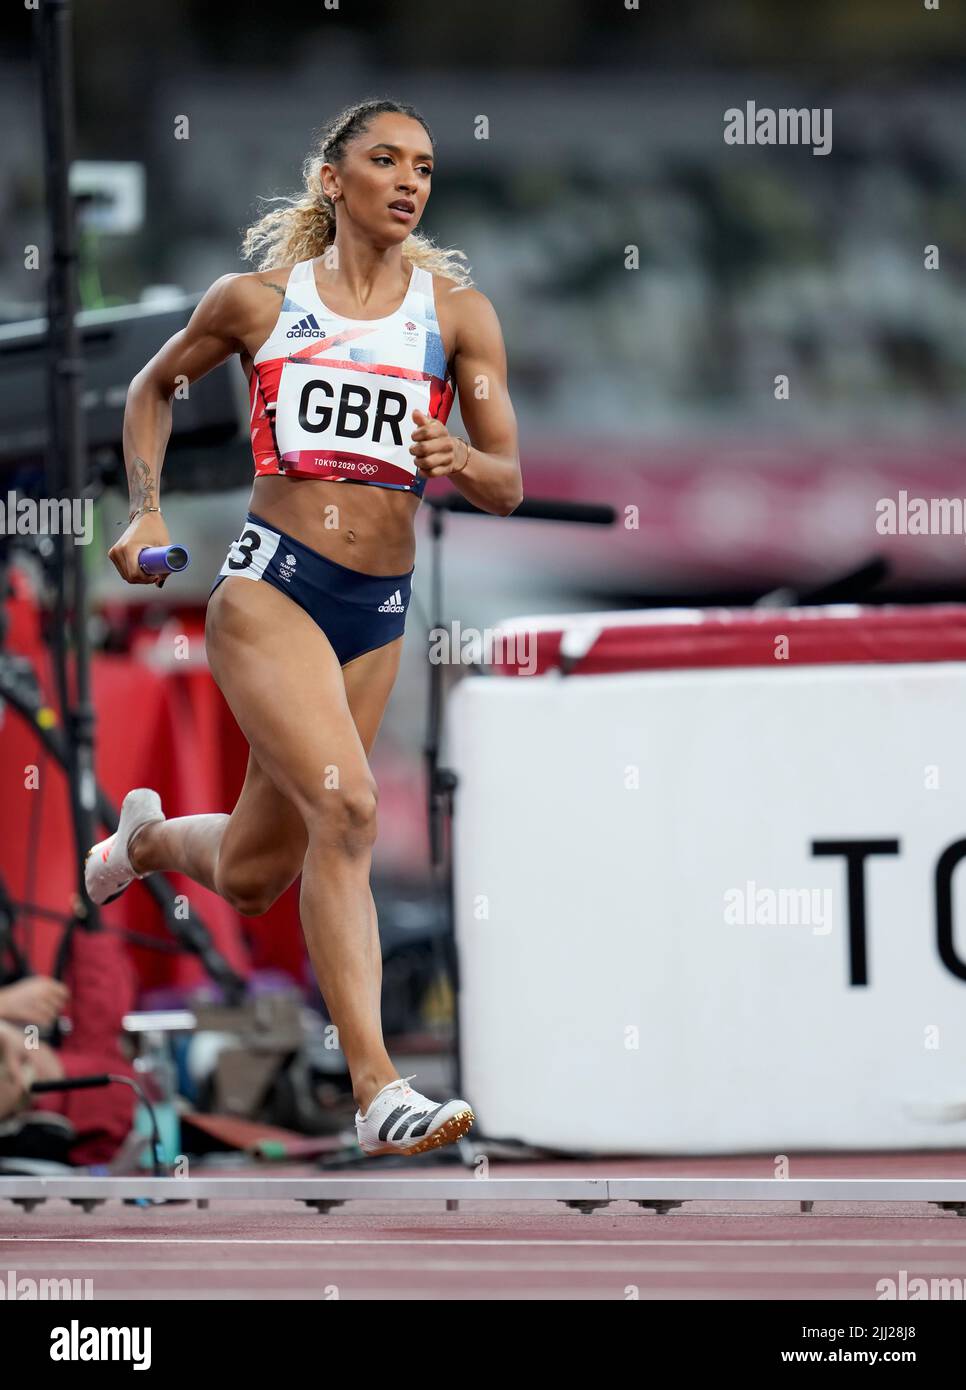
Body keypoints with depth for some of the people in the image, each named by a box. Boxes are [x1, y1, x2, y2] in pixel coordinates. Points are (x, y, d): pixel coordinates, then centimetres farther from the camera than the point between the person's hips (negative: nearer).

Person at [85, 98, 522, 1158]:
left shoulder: (457, 312, 6)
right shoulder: (259, 300, 4)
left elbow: (508, 487, 6)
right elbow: (155, 386, 21)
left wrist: (463, 463, -16)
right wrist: (144, 512, 9)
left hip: (380, 607, 4)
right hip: (270, 584, -4)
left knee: (252, 876, 13)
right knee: (346, 806, -26)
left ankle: (145, 836, 50)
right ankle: (377, 1090, -27)